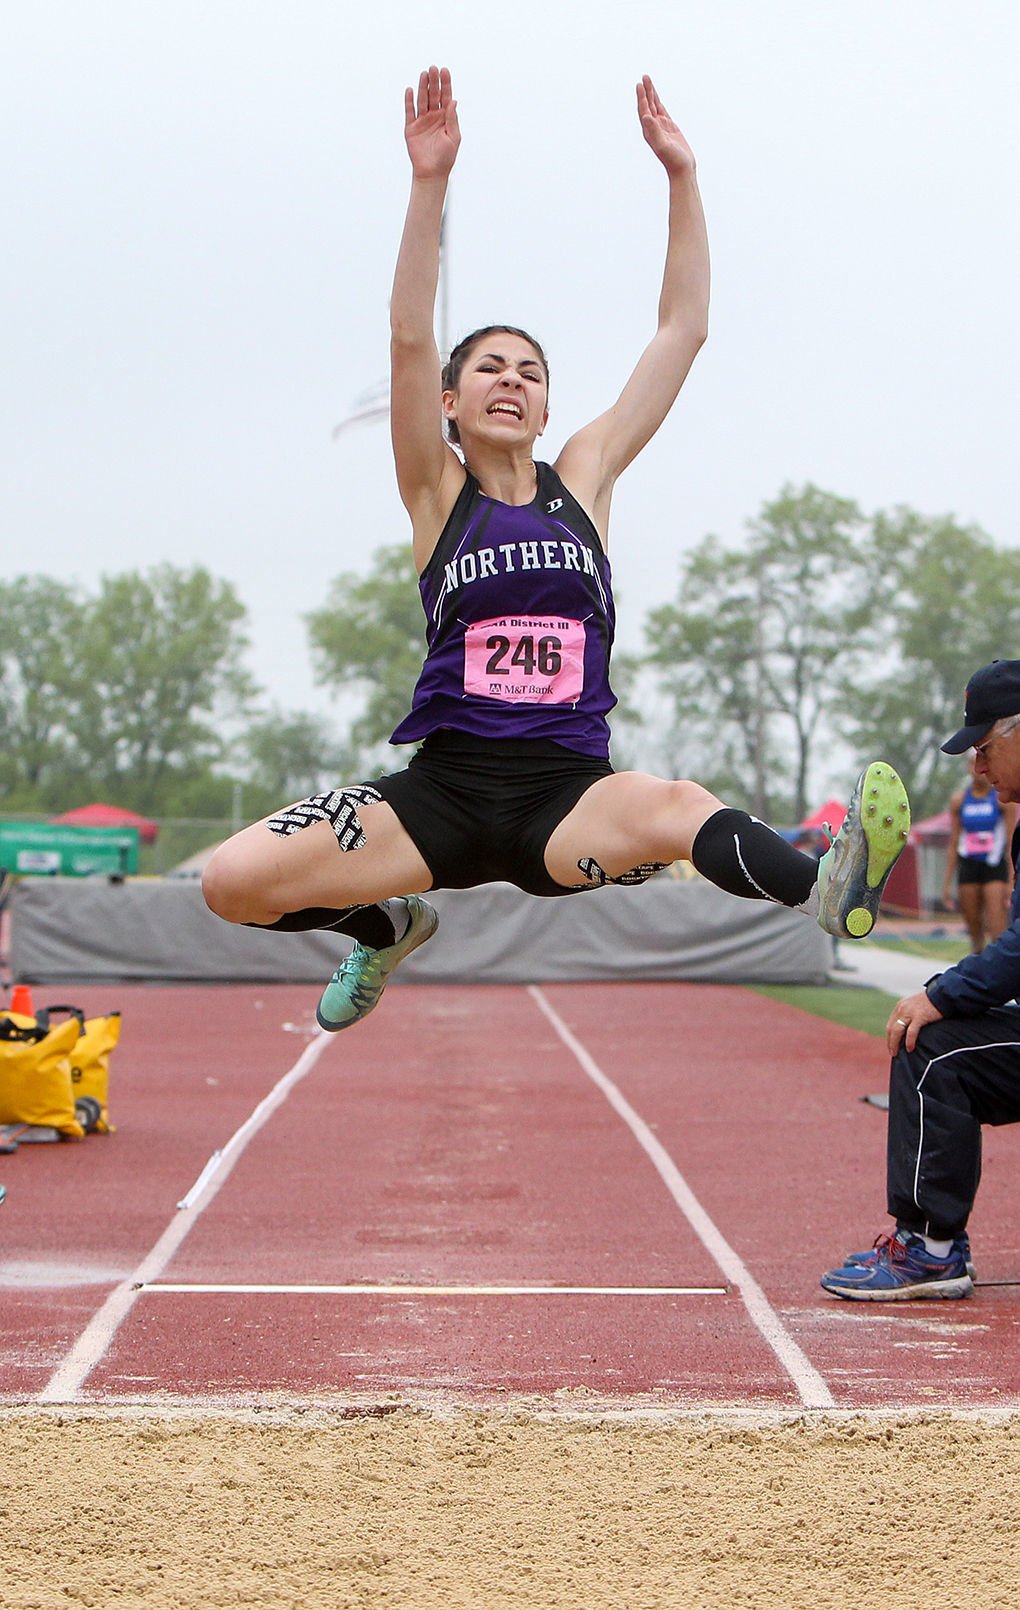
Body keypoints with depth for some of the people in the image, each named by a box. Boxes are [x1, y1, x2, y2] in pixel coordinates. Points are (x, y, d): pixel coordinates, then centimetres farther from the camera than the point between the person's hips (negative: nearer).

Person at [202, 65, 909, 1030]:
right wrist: (429, 184, -19)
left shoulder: (584, 480, 12)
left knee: (681, 810, -35)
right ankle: (389, 927, 12)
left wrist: (681, 175, 2)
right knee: (232, 881, -17)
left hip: (568, 796, 0)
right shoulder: (438, 493, 6)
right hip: (444, 788, 0)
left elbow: (682, 331, 9)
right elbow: (409, 339, -9)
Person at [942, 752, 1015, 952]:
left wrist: (1012, 881, -12)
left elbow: (1012, 841, -5)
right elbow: (953, 844, 13)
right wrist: (947, 883, 10)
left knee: (998, 933, -14)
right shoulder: (959, 800, 8)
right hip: (968, 866, 4)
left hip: (995, 867, -4)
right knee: (974, 928, 5)